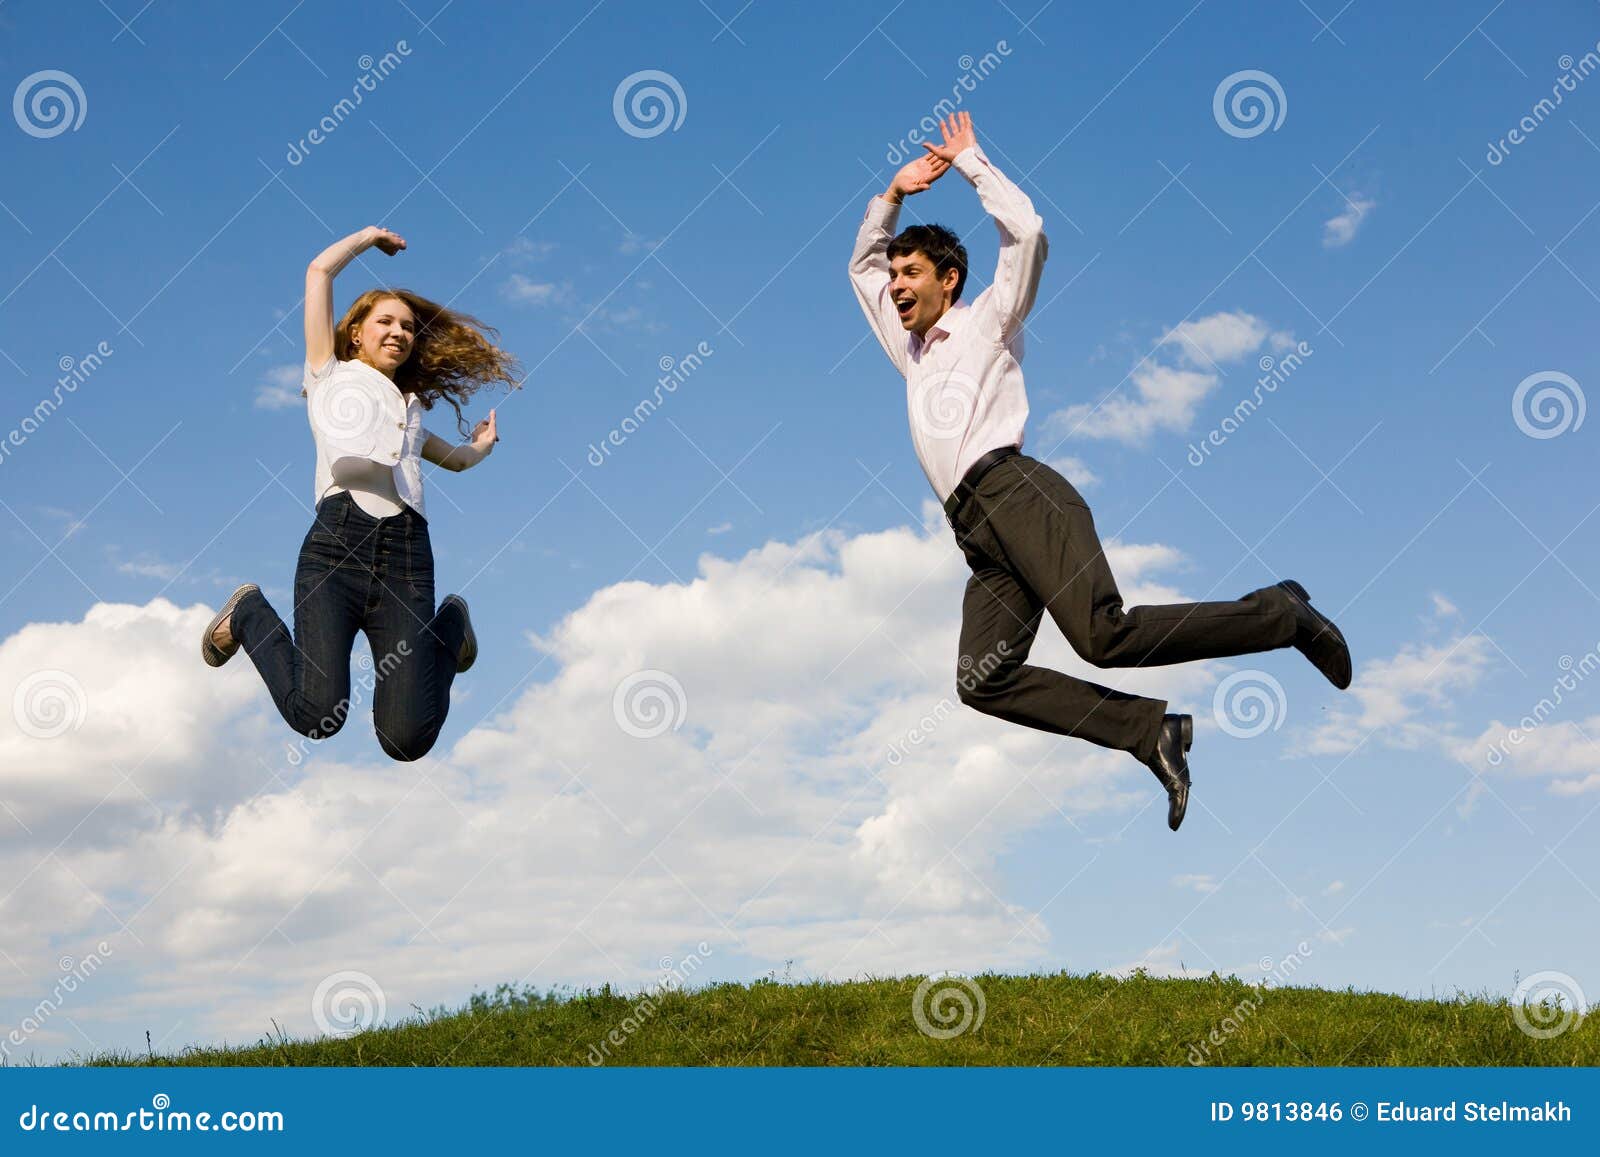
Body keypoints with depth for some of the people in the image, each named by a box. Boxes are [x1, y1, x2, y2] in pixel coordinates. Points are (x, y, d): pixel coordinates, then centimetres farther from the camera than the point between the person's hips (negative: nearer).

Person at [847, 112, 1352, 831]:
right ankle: (1149, 731, -14)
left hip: (1015, 492, -7)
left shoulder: (986, 321, 15)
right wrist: (894, 192, 30)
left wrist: (972, 165, 11)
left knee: (1103, 635, -27)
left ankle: (1279, 614, -11)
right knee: (981, 681, -16)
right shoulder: (912, 352, 32)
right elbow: (862, 264, 42)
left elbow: (1026, 232, 0)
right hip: (978, 534, 7)